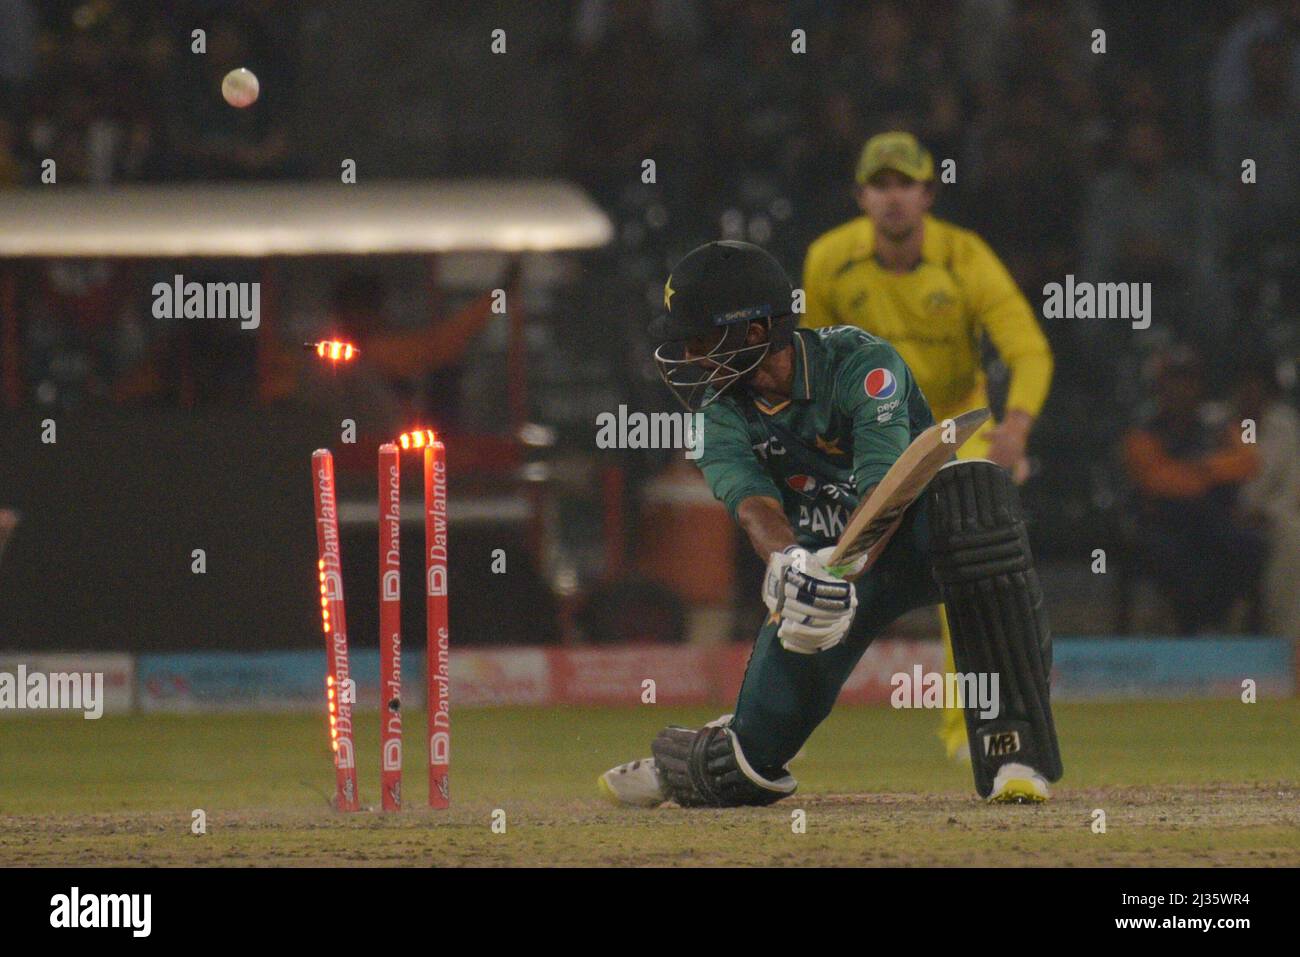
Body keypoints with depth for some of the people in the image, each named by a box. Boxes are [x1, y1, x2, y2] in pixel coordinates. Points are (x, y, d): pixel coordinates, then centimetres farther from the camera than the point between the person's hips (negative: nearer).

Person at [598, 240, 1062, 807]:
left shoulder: (859, 364, -22)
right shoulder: (721, 413, -9)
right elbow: (753, 504, -28)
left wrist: (841, 568, -53)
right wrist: (787, 563, -52)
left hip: (914, 536, -4)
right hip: (824, 553, 4)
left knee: (972, 492, -41)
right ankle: (695, 764, 33)